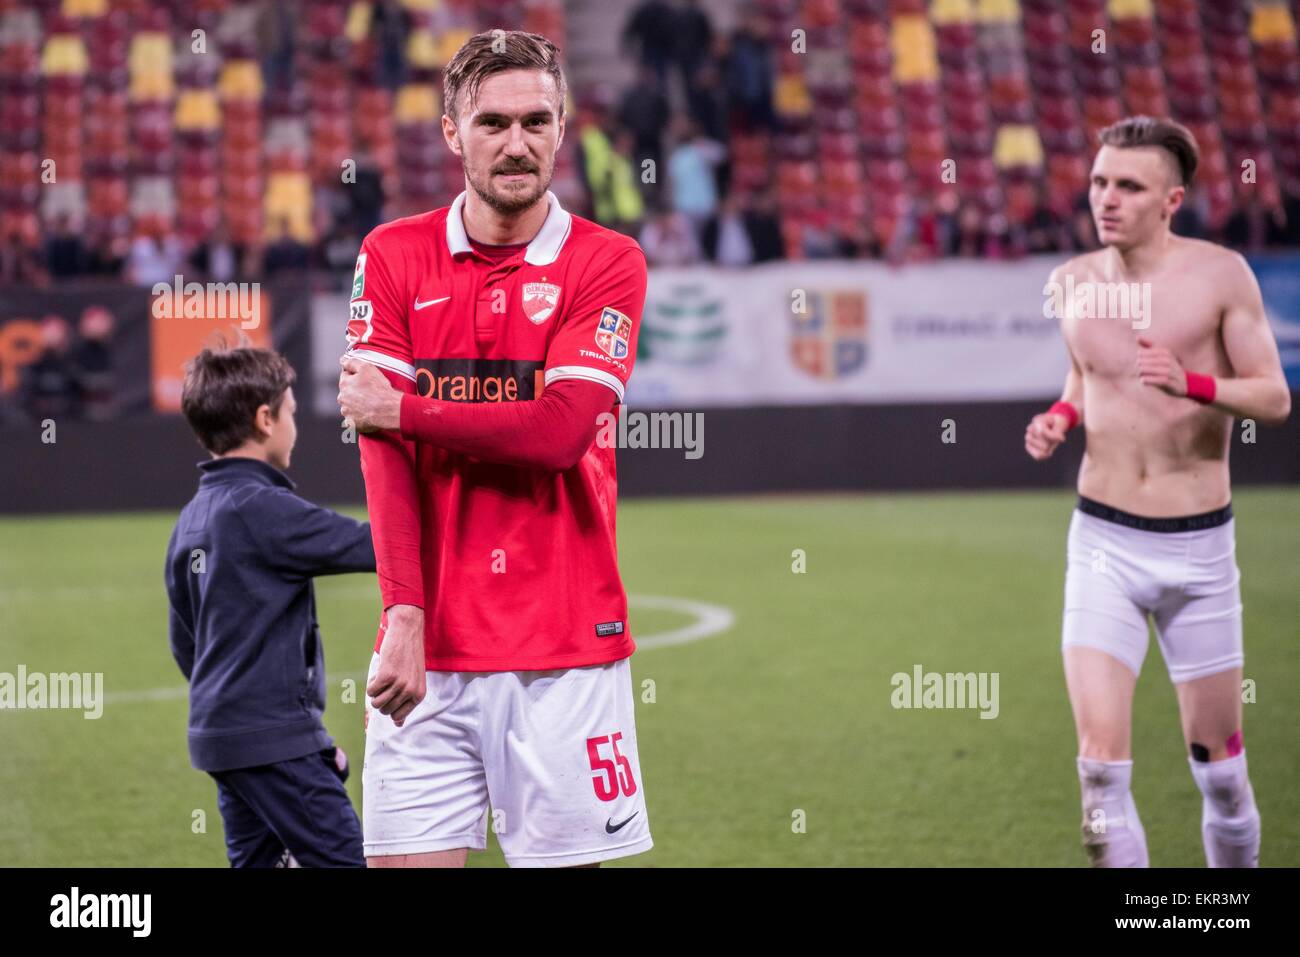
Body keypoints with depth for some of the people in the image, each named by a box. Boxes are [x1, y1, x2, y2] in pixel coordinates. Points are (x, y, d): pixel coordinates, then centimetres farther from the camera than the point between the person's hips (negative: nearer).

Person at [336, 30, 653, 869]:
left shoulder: (607, 264, 1)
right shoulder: (392, 257, 6)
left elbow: (559, 430, -13)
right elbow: (382, 448, -4)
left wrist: (399, 409, -4)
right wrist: (405, 613, -14)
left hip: (567, 648, -1)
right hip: (429, 643, 1)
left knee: (566, 856, 0)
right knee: (405, 857, -2)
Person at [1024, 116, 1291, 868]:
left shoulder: (1220, 274, -8)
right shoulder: (1075, 280, 3)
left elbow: (1276, 398, -7)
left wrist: (1191, 384, -24)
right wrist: (1060, 418, 0)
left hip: (1198, 547, -2)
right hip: (1103, 543, 2)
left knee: (1217, 762, 8)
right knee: (1101, 763, -11)